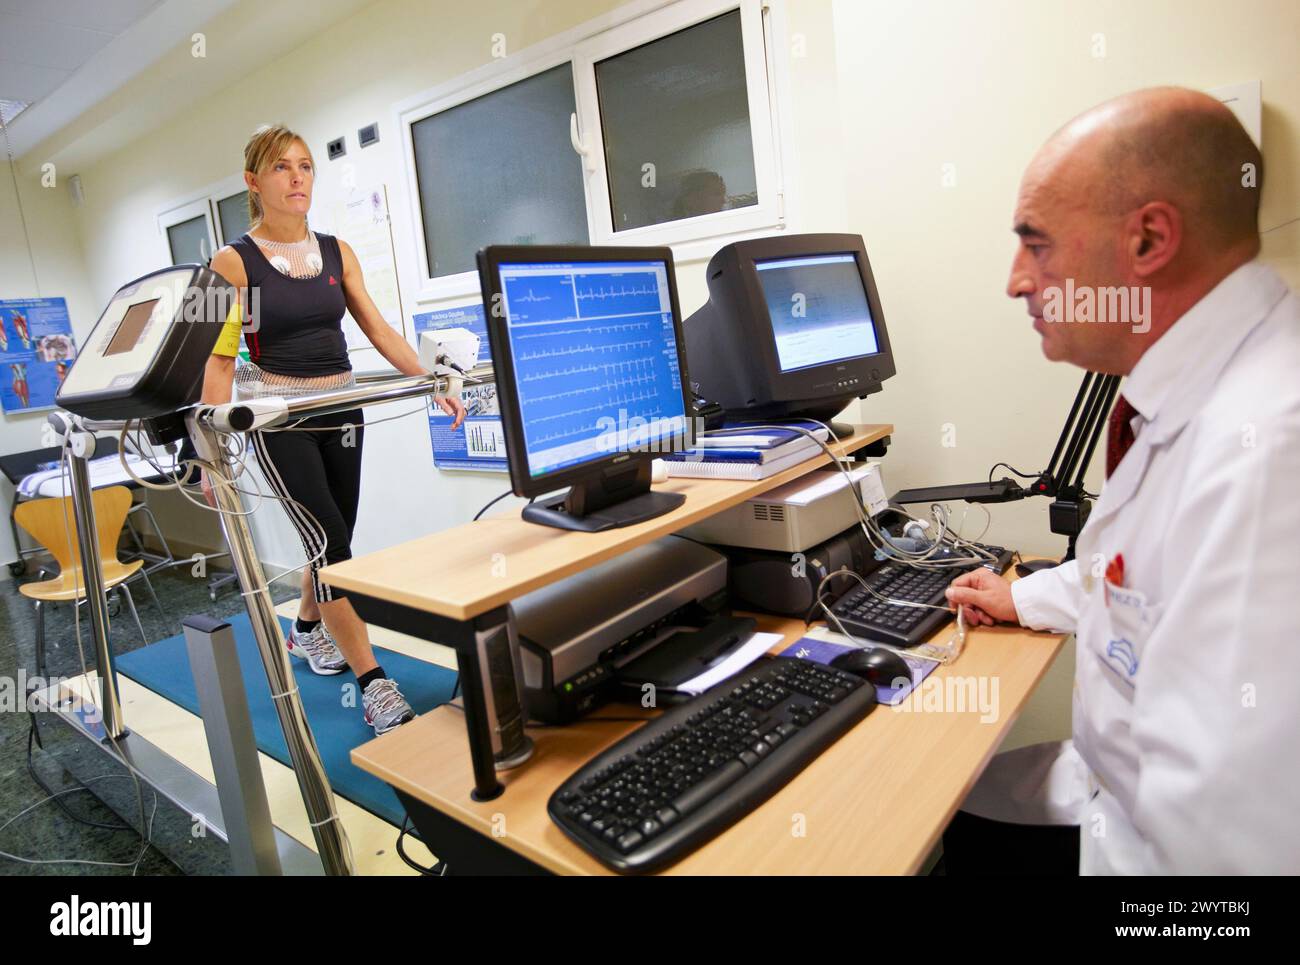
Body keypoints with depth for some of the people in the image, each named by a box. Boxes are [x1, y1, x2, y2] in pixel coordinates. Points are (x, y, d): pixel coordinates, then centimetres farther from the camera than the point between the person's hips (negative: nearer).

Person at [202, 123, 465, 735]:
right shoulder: (233, 261, -4)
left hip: (342, 408, 5)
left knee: (333, 540, 12)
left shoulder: (337, 252, 8)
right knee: (330, 540, -12)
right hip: (279, 417, -5)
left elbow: (378, 329, 6)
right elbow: (220, 358, -7)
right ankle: (374, 684, -5)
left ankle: (306, 630, 41)